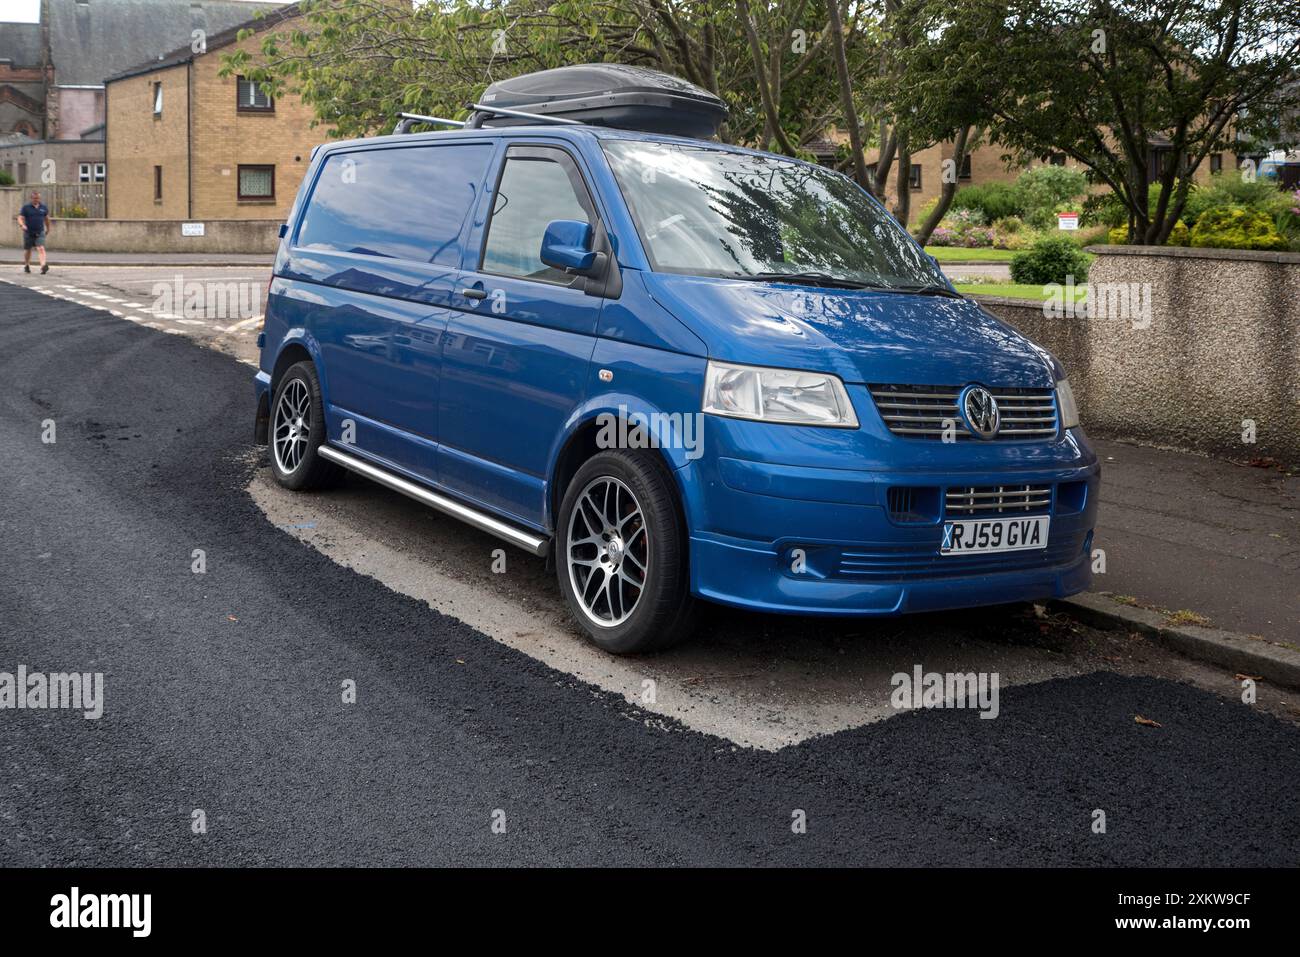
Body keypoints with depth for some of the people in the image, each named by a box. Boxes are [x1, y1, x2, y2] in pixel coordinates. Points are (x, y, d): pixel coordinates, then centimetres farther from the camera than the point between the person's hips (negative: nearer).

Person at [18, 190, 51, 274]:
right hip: (28, 233, 0)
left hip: (40, 233, 0)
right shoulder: (26, 208, -2)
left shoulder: (44, 207, 5)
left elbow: (46, 218, 19)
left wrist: (48, 228, 28)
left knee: (41, 248, -18)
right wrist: (22, 225, -27)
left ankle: (43, 266, -31)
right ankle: (26, 266, 33)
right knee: (28, 250, 13)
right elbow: (20, 218, -7)